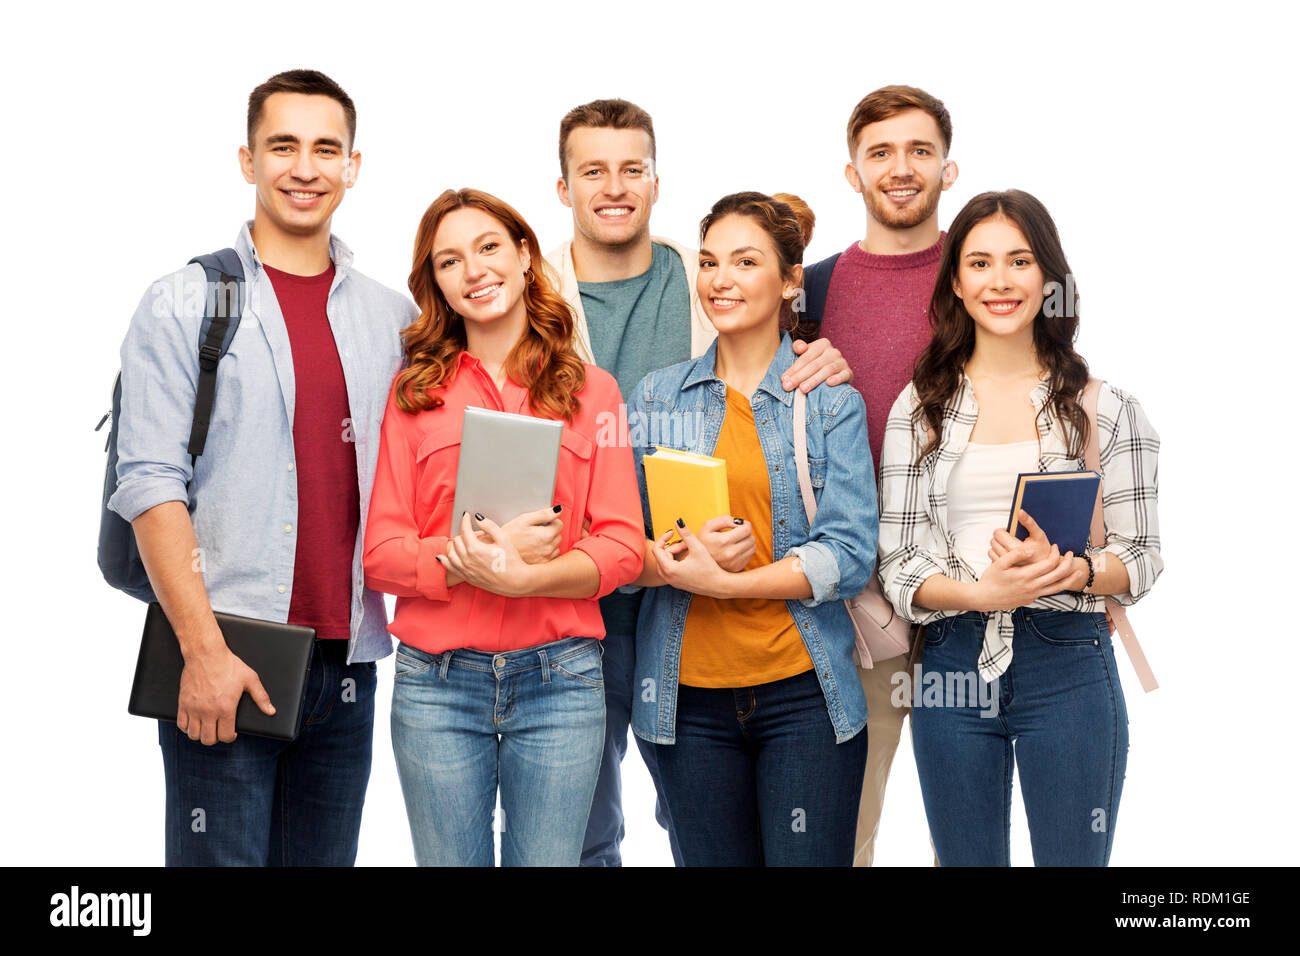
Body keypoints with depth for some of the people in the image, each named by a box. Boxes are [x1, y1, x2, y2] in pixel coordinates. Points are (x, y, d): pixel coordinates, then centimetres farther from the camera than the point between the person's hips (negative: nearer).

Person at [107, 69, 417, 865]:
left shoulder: (393, 316, 11)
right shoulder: (184, 304, 0)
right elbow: (150, 483, -7)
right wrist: (204, 649, -14)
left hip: (348, 660, 4)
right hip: (222, 658, -4)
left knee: (326, 856, 10)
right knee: (222, 856, -2)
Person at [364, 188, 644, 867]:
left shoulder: (590, 390, 8)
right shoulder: (415, 393, 7)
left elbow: (621, 548, -1)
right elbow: (381, 554, 1)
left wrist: (522, 575, -18)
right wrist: (475, 553, -17)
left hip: (559, 679, 0)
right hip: (436, 682, 0)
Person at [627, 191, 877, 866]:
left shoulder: (832, 402, 2)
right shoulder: (656, 396, 9)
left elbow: (850, 554, -8)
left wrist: (719, 581, -17)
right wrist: (672, 557, -17)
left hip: (803, 691, -2)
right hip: (688, 693, 2)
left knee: (808, 861, 0)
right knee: (714, 861, 7)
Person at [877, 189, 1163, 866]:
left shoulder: (1104, 406, 4)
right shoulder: (920, 407, 6)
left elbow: (1143, 556, 3)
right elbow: (896, 562, 2)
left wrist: (1069, 568, -18)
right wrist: (980, 592, -18)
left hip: (1068, 664, -1)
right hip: (952, 665, 1)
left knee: (1072, 859, 5)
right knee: (965, 859, 11)